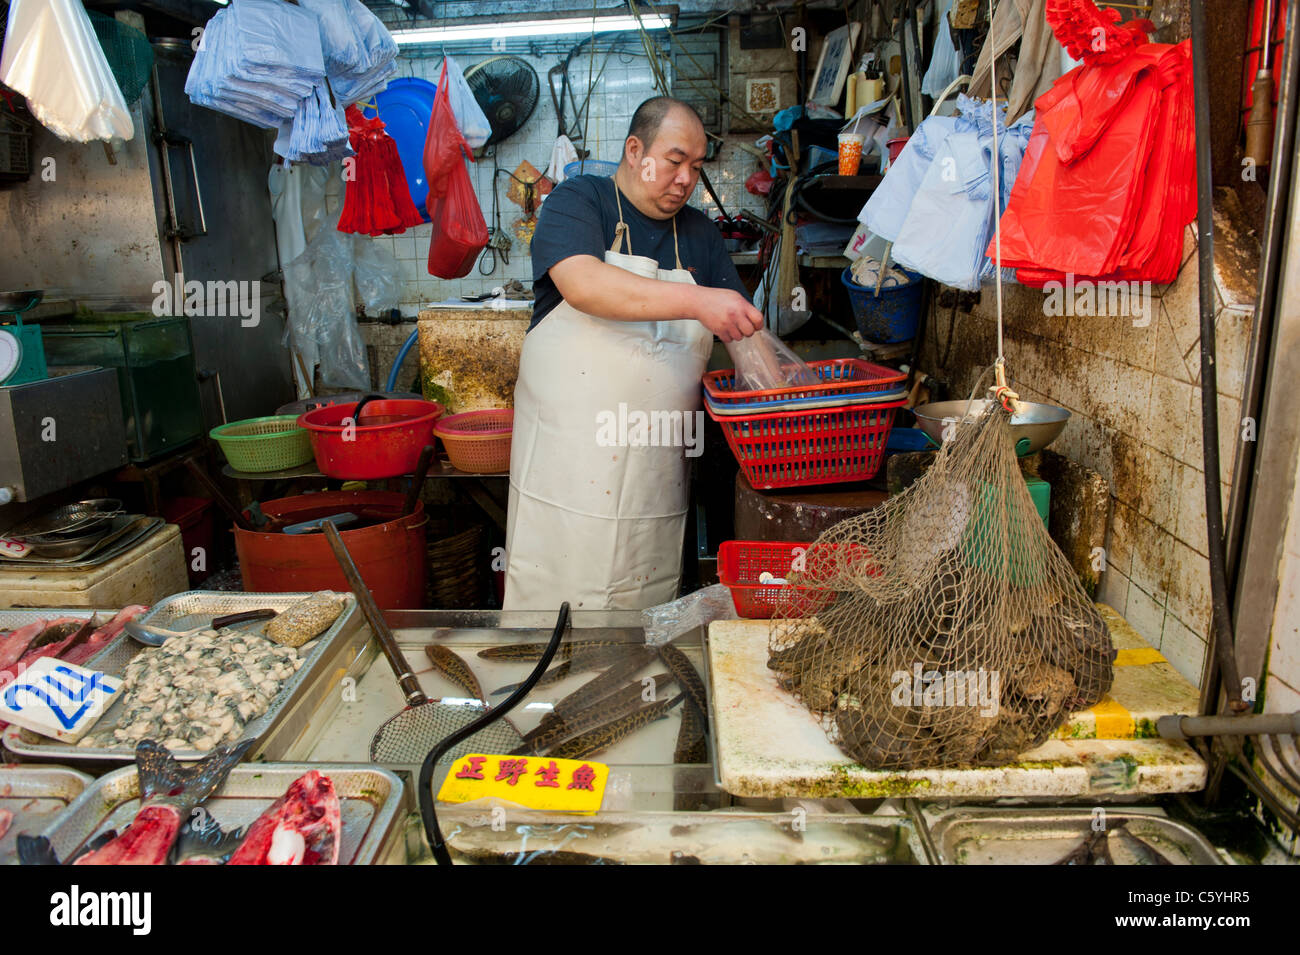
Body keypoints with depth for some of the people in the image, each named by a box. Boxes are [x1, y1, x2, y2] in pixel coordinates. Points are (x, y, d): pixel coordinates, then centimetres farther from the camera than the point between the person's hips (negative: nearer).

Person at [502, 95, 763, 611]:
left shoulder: (699, 233, 16)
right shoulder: (577, 200, 1)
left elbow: (743, 322, 13)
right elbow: (583, 285, -20)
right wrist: (695, 301, -27)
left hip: (658, 472, 4)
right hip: (568, 455, -4)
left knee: (650, 608, 7)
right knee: (553, 602, 2)